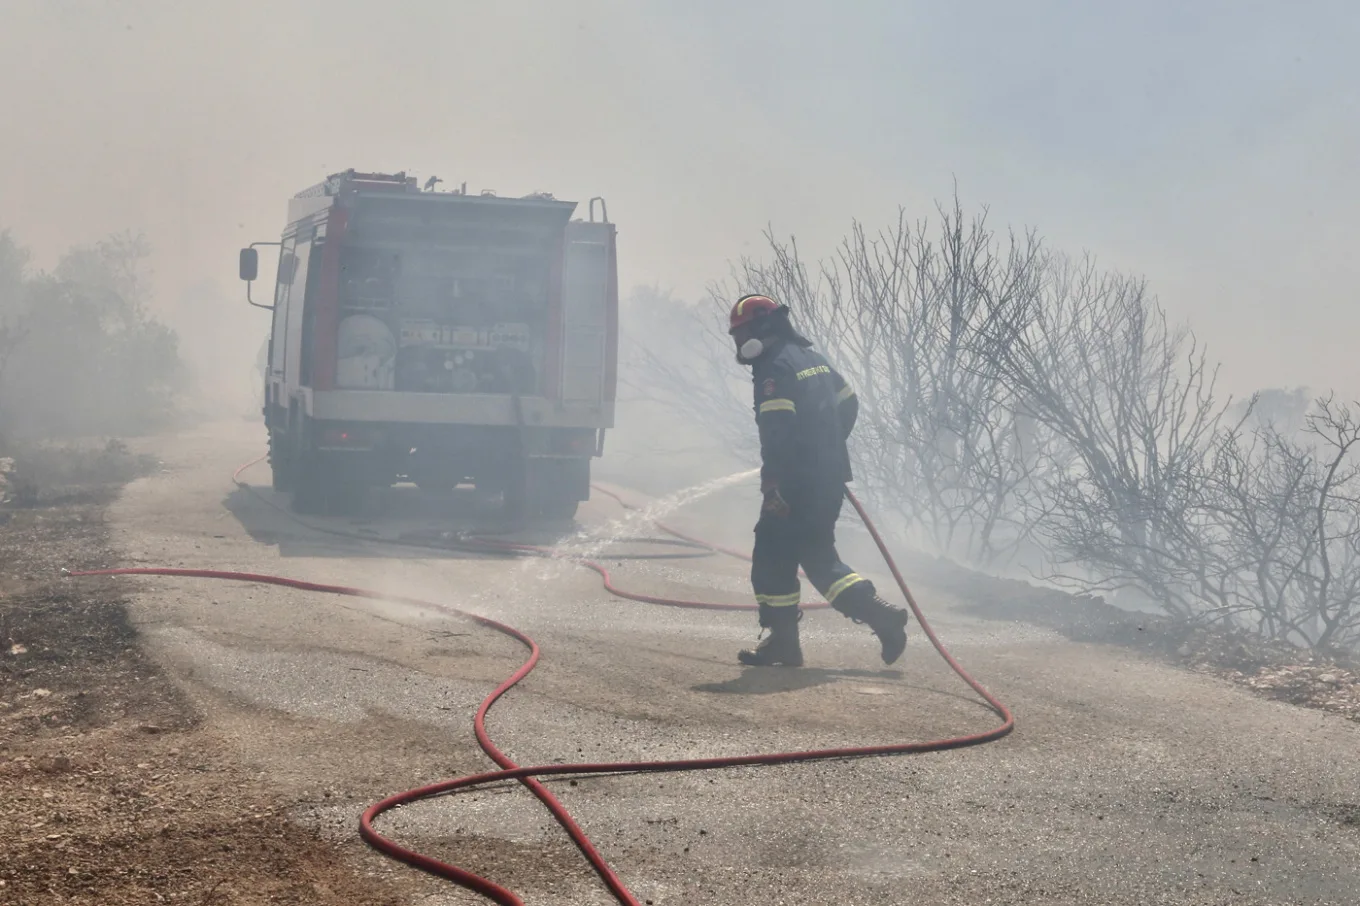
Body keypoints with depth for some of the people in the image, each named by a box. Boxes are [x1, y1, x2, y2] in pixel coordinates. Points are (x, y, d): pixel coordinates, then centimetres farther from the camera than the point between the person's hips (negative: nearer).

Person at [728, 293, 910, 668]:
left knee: (772, 559, 1)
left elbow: (778, 431, -23)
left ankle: (782, 641, 3)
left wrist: (774, 487, -23)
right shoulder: (812, 359, 16)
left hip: (798, 484, -9)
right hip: (830, 481, 9)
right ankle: (882, 615, 4)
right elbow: (848, 404, 24)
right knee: (820, 559, 14)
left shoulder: (775, 368, -13)